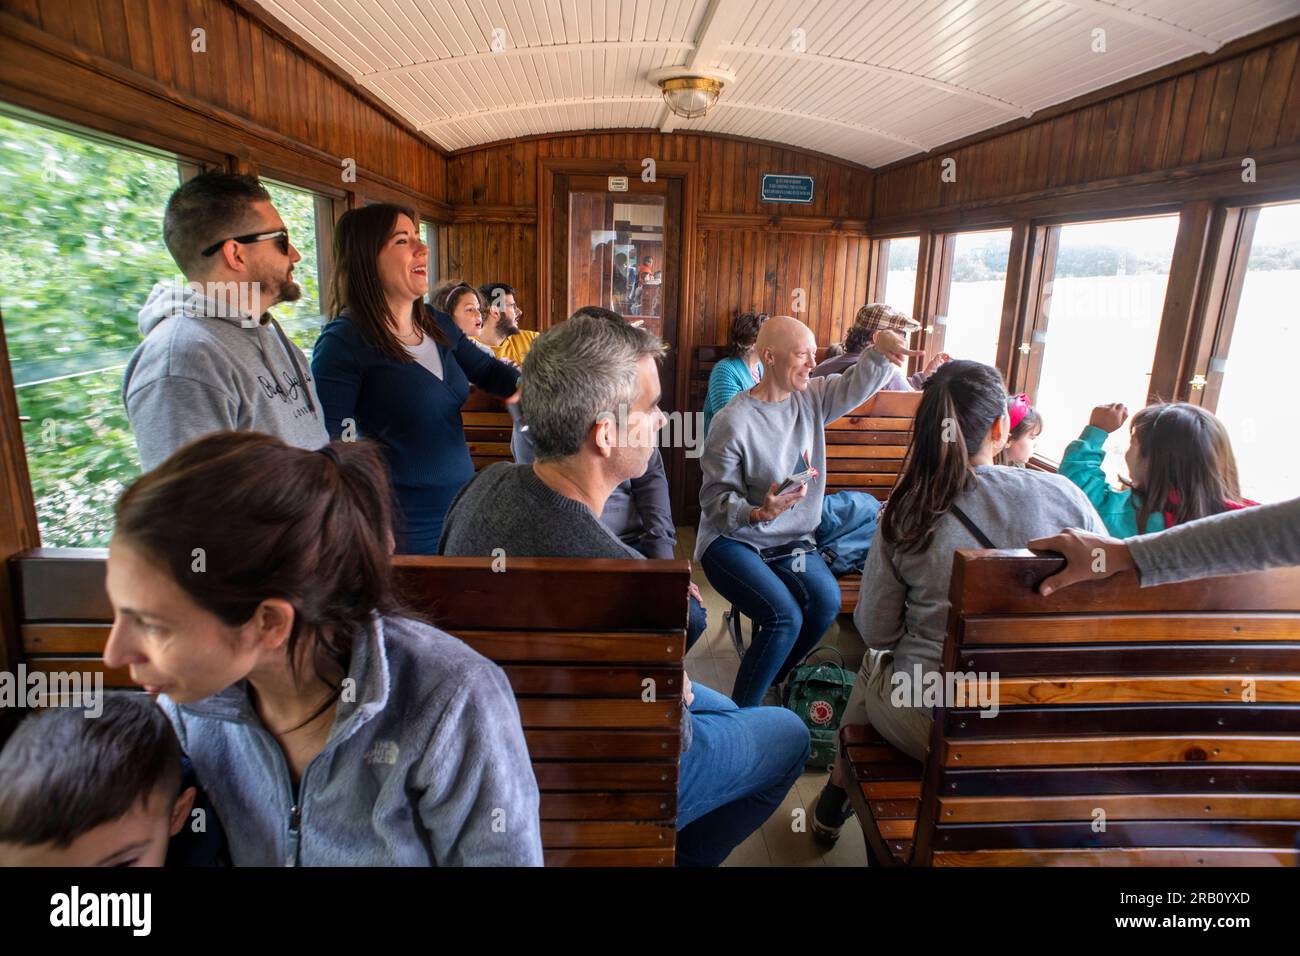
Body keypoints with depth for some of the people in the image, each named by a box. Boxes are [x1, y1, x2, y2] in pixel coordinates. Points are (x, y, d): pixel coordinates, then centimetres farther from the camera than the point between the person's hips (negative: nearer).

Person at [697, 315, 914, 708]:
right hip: (732, 539, -6)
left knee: (827, 601, -21)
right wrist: (758, 513, -32)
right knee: (785, 616, -26)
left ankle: (764, 682, 5)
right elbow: (716, 500, -13)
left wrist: (879, 350, -20)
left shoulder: (812, 397, 5)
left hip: (793, 539, 6)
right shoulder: (733, 421, -14)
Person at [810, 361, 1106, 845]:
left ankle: (834, 804, 49)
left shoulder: (905, 512, -13)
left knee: (873, 664, 32)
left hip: (929, 727, -1)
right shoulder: (1062, 495, -12)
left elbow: (875, 631, -6)